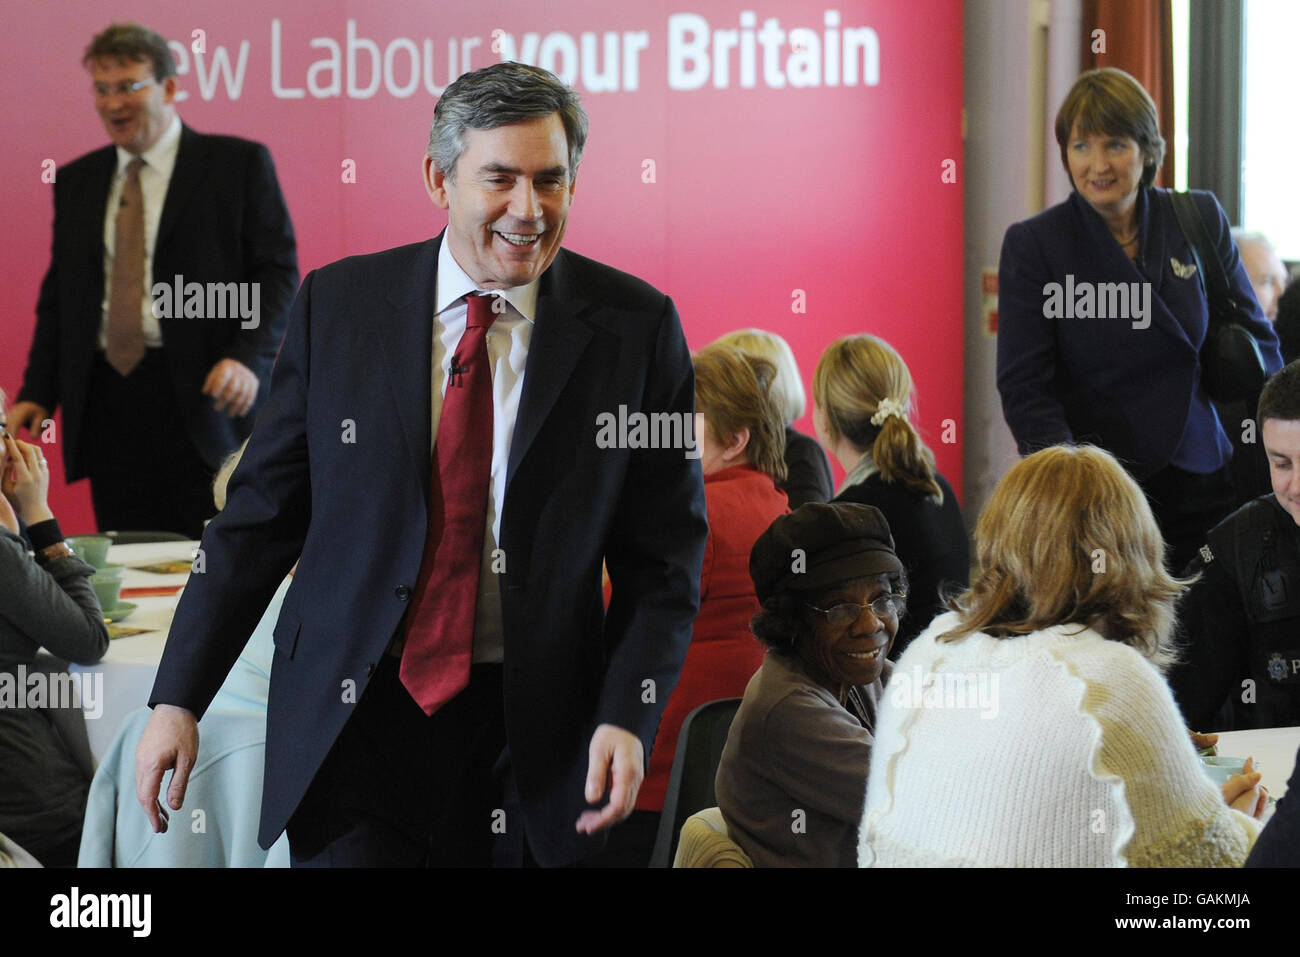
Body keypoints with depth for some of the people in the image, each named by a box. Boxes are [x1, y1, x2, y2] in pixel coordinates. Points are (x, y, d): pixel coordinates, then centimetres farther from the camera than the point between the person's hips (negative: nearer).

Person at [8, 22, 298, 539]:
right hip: (108, 408, 4)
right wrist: (38, 392, 7)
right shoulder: (76, 182, 17)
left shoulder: (238, 164, 3)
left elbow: (278, 272, -2)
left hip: (202, 397, -4)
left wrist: (248, 357, -18)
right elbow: (59, 294, 19)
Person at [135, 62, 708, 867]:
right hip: (350, 714, 0)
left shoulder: (636, 329, -2)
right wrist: (178, 697, 0)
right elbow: (260, 515, 5)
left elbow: (665, 556, 1)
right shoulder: (337, 304, 1)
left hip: (532, 739, 0)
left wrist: (628, 716, -12)